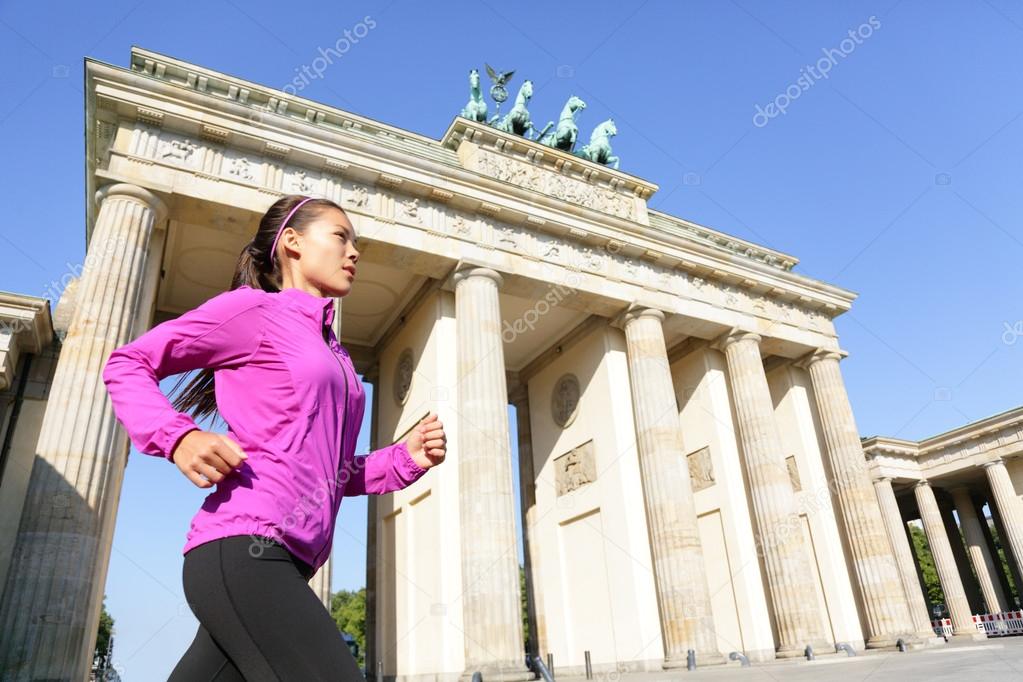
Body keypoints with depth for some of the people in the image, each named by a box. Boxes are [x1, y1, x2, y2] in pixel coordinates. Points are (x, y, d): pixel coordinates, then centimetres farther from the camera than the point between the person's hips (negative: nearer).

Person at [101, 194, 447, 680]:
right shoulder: (255, 308, 2)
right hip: (242, 548, -8)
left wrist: (407, 458, 9)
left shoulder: (334, 356, 23)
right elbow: (127, 364, 4)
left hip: (283, 561, 8)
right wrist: (177, 437, -12)